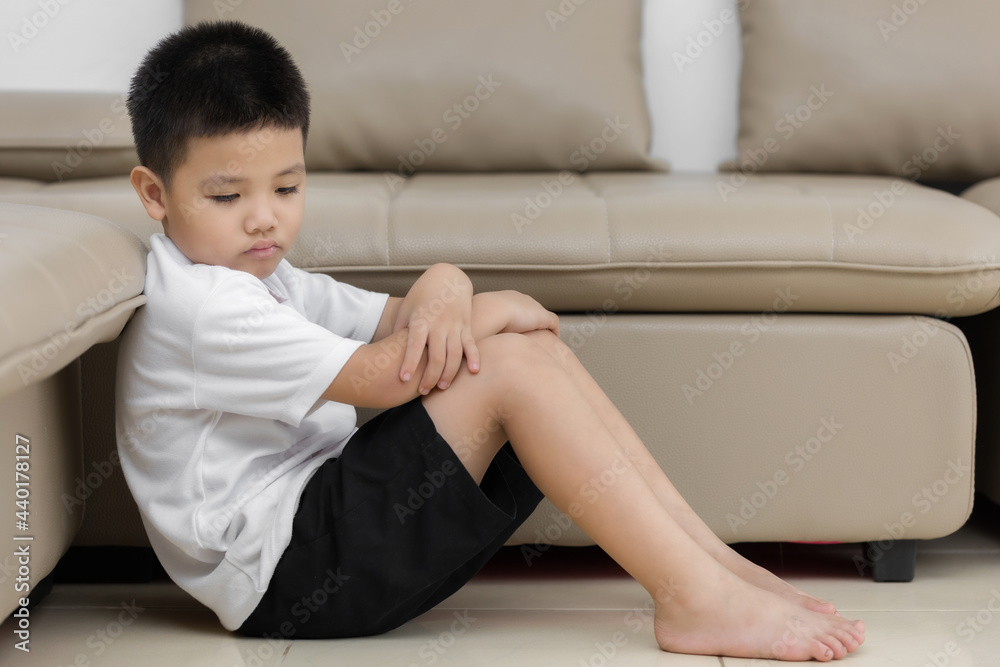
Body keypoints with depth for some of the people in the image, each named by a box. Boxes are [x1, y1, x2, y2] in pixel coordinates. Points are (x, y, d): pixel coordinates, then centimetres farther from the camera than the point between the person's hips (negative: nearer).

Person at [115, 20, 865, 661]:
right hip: (282, 576, -10)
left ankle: (711, 559, -4)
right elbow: (377, 377, -22)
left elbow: (397, 320, 13)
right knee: (508, 366, -21)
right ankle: (695, 599, -21)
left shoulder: (264, 281, 19)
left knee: (539, 349, 0)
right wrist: (490, 312, -7)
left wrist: (444, 296, -12)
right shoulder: (198, 305, -16)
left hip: (326, 528, 10)